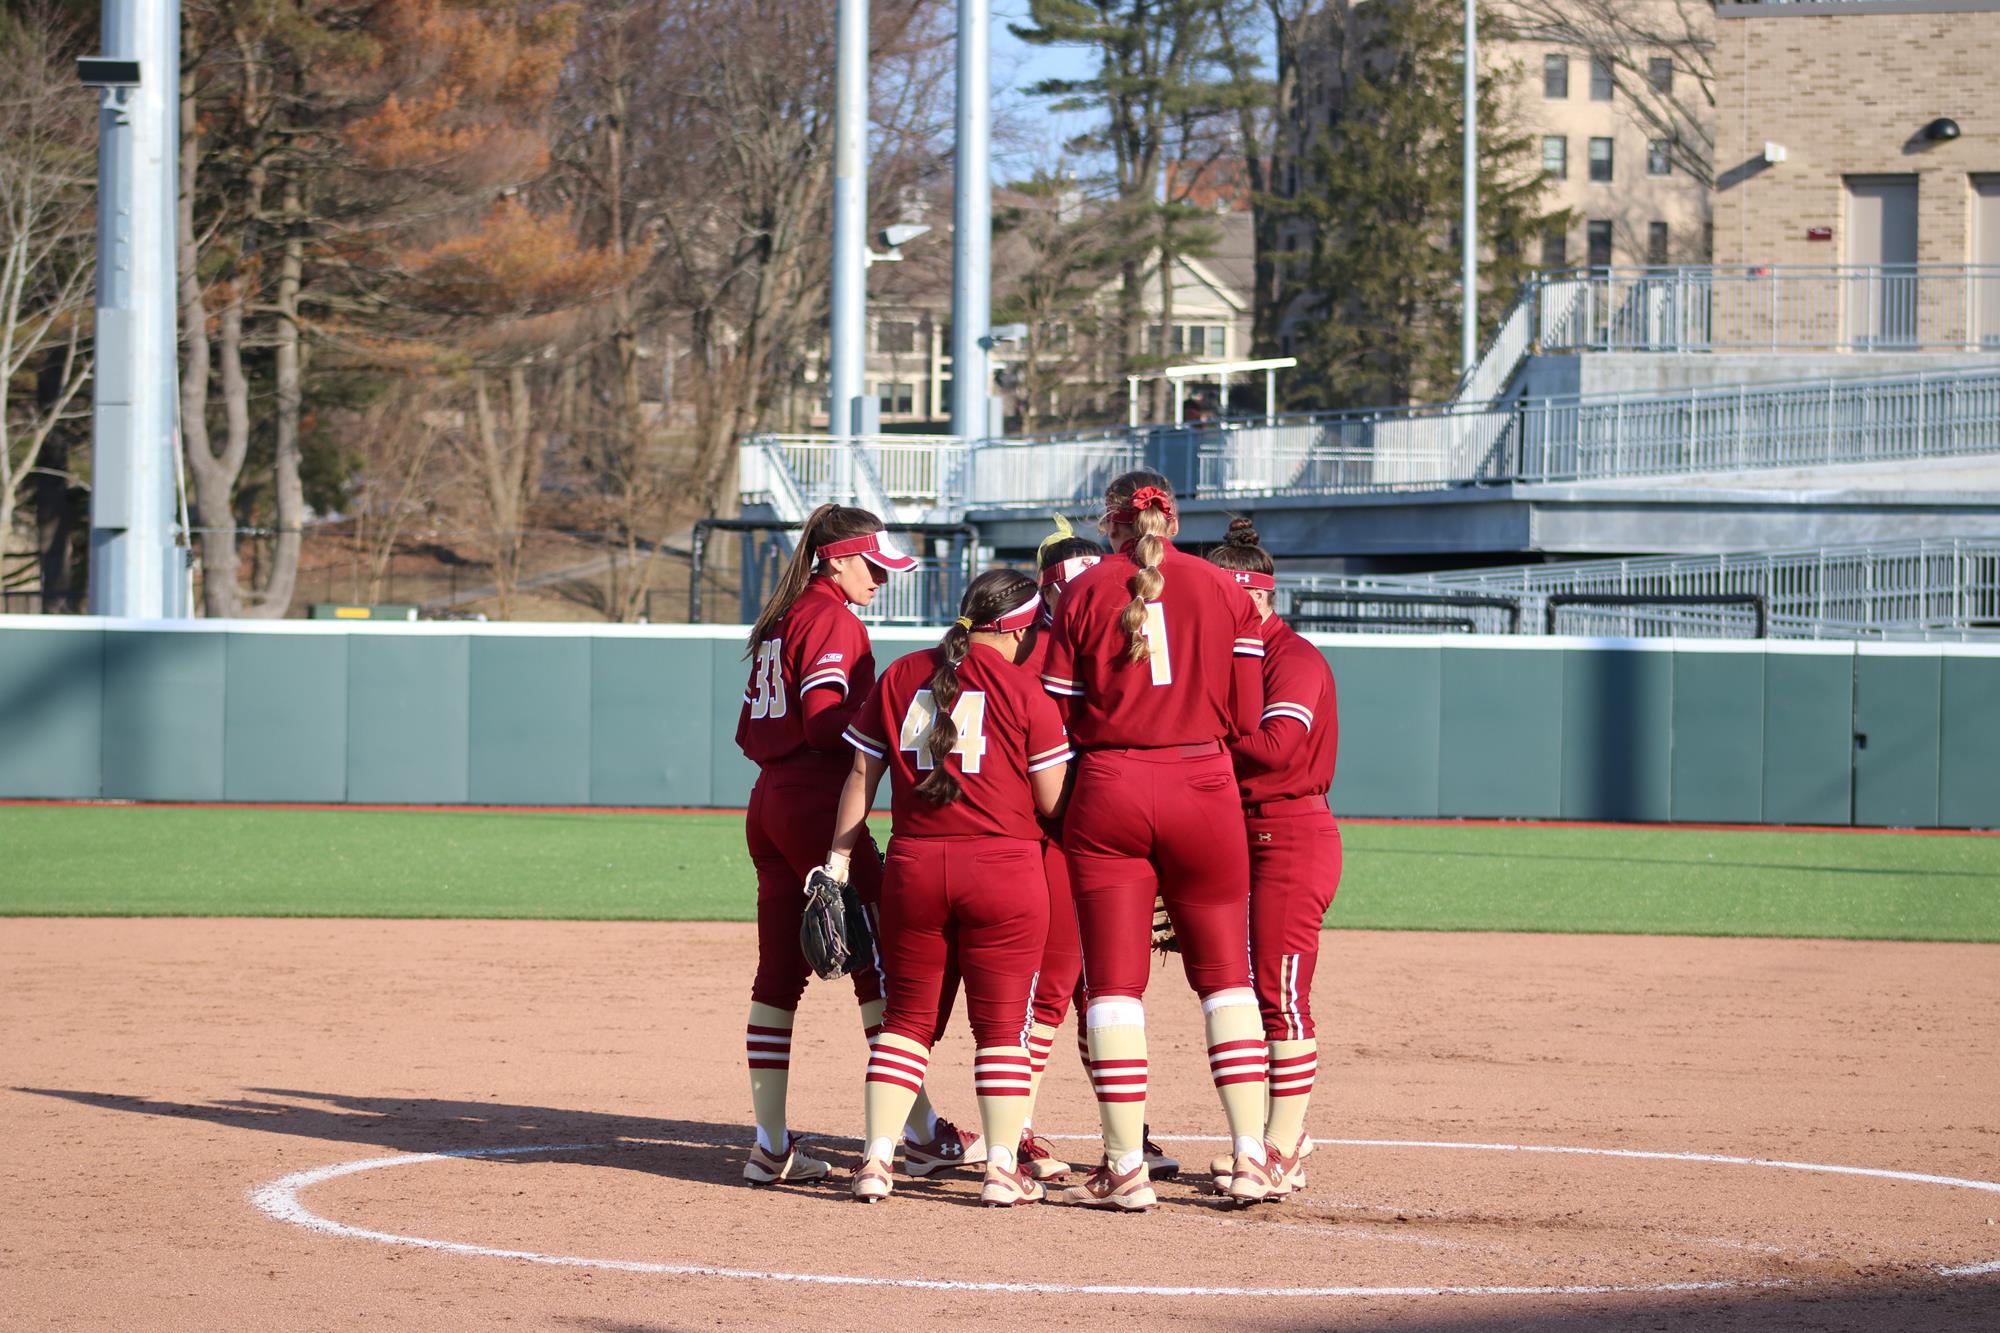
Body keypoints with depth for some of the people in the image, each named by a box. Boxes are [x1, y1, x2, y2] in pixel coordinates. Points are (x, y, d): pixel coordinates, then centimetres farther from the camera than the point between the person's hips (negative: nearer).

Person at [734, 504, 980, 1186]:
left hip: (767, 804, 10)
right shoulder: (833, 619, -10)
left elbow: (750, 731, 19)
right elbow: (825, 719, -21)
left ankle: (770, 1144, 6)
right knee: (881, 960, -5)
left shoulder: (778, 622, 18)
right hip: (817, 807, -10)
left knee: (778, 974, 8)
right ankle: (922, 1134, -3)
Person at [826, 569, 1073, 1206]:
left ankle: (875, 1159, 8)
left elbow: (861, 775, 9)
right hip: (1004, 867, -3)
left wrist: (839, 858, 15)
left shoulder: (899, 677, 7)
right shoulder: (1023, 689, -6)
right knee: (1001, 1021, 4)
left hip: (913, 867, 4)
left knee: (907, 1014, 12)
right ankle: (1002, 1169, 3)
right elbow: (1051, 799, -5)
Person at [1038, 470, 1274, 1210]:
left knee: (1113, 979, 2)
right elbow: (1246, 713, 1)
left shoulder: (1085, 593, 2)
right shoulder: (1221, 588, 5)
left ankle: (1126, 1168, -1)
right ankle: (1250, 1157, 4)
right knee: (1225, 972, 10)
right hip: (1204, 789, 1)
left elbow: (1056, 716, -2)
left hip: (1108, 789, -1)